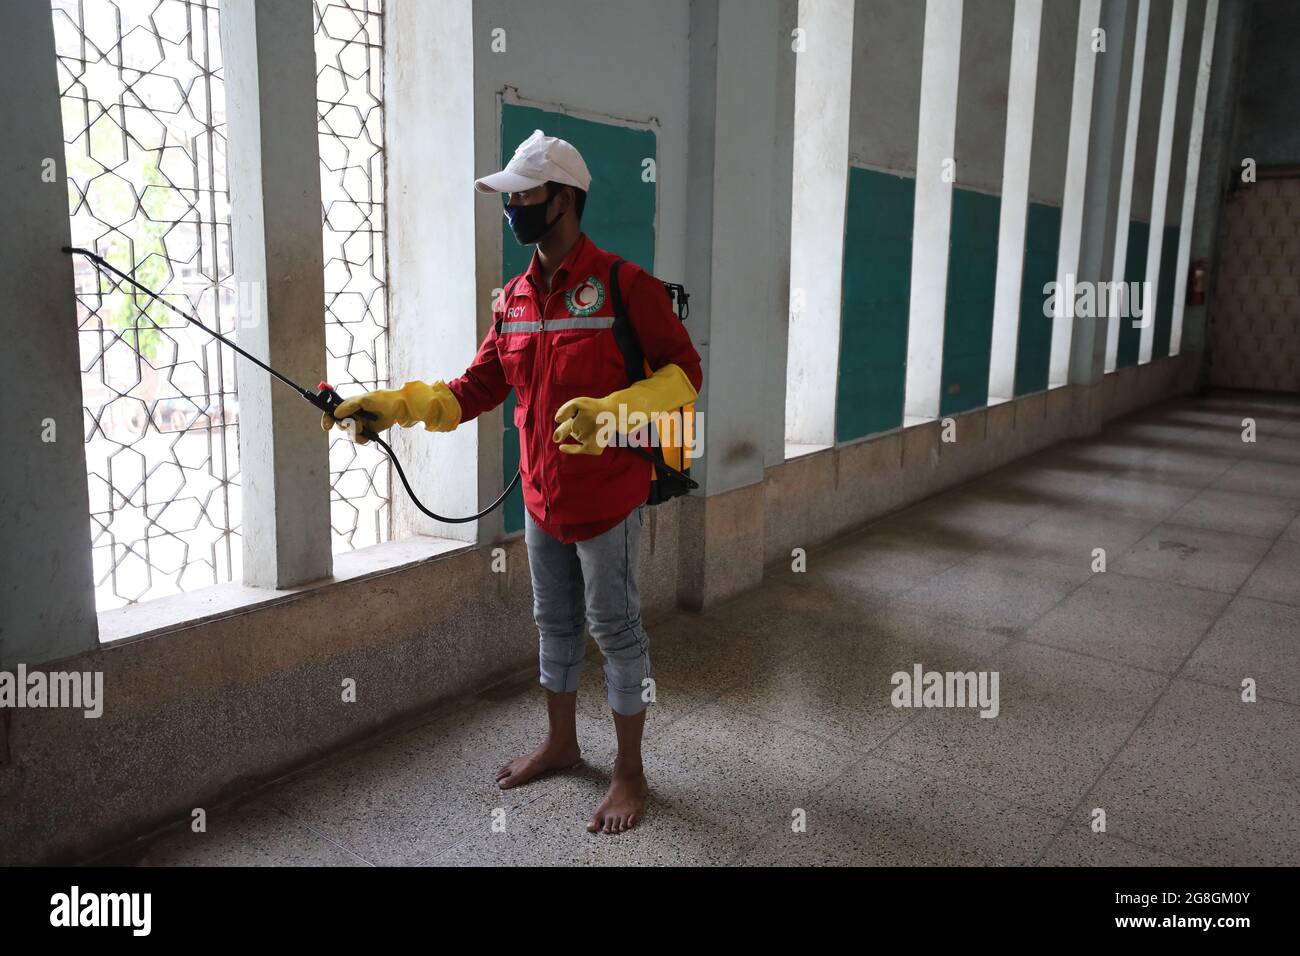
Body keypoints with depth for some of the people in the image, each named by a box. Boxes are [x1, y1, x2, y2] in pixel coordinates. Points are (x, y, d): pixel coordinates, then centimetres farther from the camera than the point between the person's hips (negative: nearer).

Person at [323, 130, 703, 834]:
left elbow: (683, 372, -14)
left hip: (607, 499, -7)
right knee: (555, 624, 20)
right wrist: (391, 406, -4)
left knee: (615, 630, 5)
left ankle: (629, 771, 23)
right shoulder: (515, 297, 8)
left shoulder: (623, 284, -13)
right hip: (541, 498, 7)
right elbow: (477, 389, 7)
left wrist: (609, 414, -28)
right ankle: (560, 744, 40)